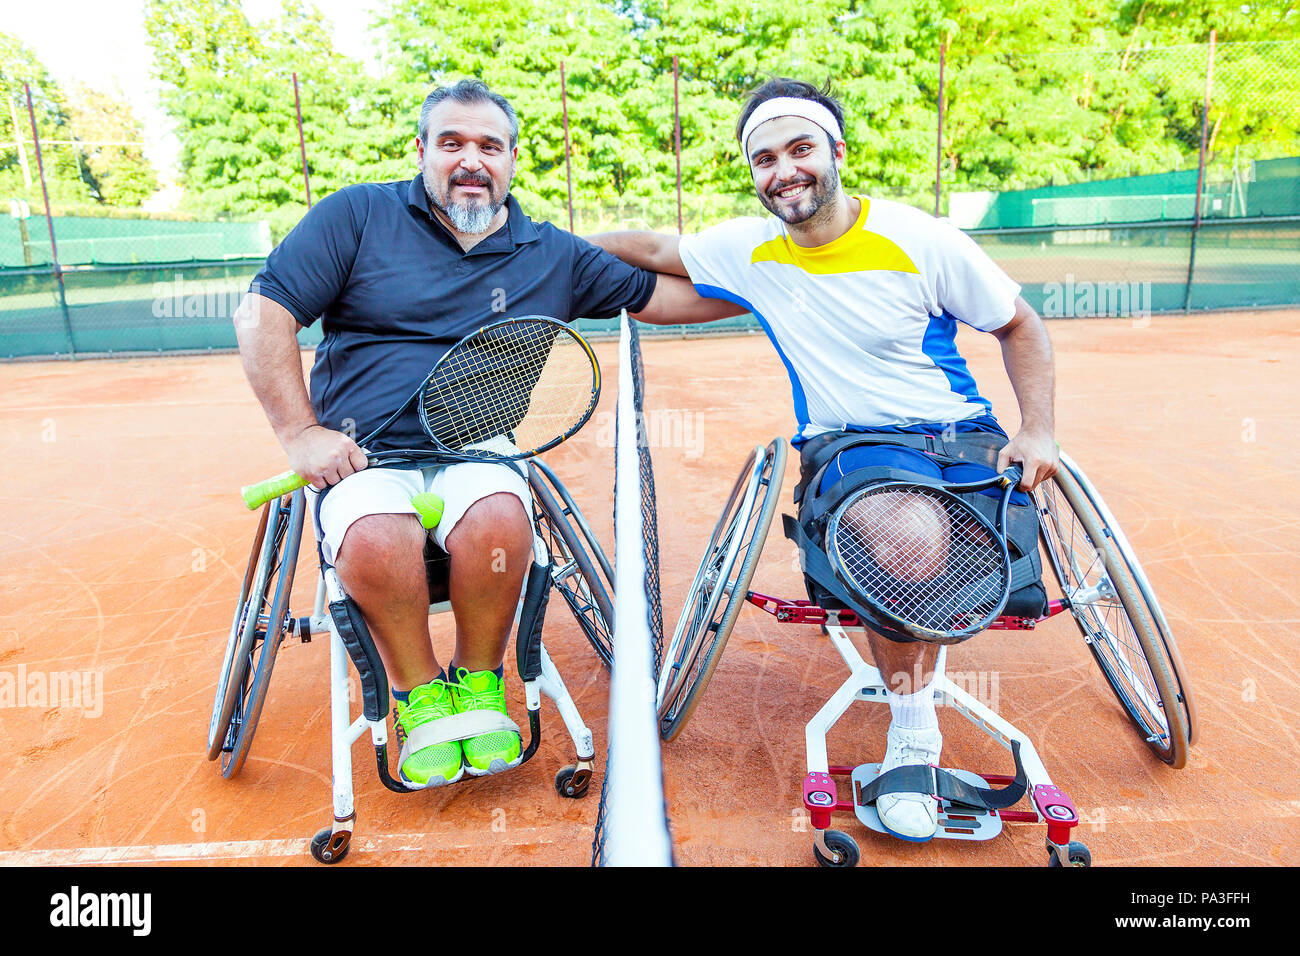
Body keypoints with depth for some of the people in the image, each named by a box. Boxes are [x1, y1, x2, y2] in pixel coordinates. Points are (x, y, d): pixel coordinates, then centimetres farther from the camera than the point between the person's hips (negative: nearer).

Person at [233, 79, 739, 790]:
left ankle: (478, 682, -5)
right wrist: (301, 433, -6)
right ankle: (420, 694, -4)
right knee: (375, 537, -34)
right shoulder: (357, 215, 6)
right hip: (361, 459, -1)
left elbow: (663, 295, 18)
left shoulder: (554, 256, 14)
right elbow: (263, 313, 2)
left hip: (477, 457, 1)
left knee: (499, 518, -33)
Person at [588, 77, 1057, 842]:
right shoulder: (749, 249, 2)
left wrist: (1038, 433, -6)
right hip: (848, 445, -1)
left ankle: (904, 655, 7)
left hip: (962, 435, 1)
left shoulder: (919, 239, -5)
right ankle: (912, 735, -14)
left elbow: (1020, 326, 6)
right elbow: (654, 249, 19)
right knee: (911, 530, -36)